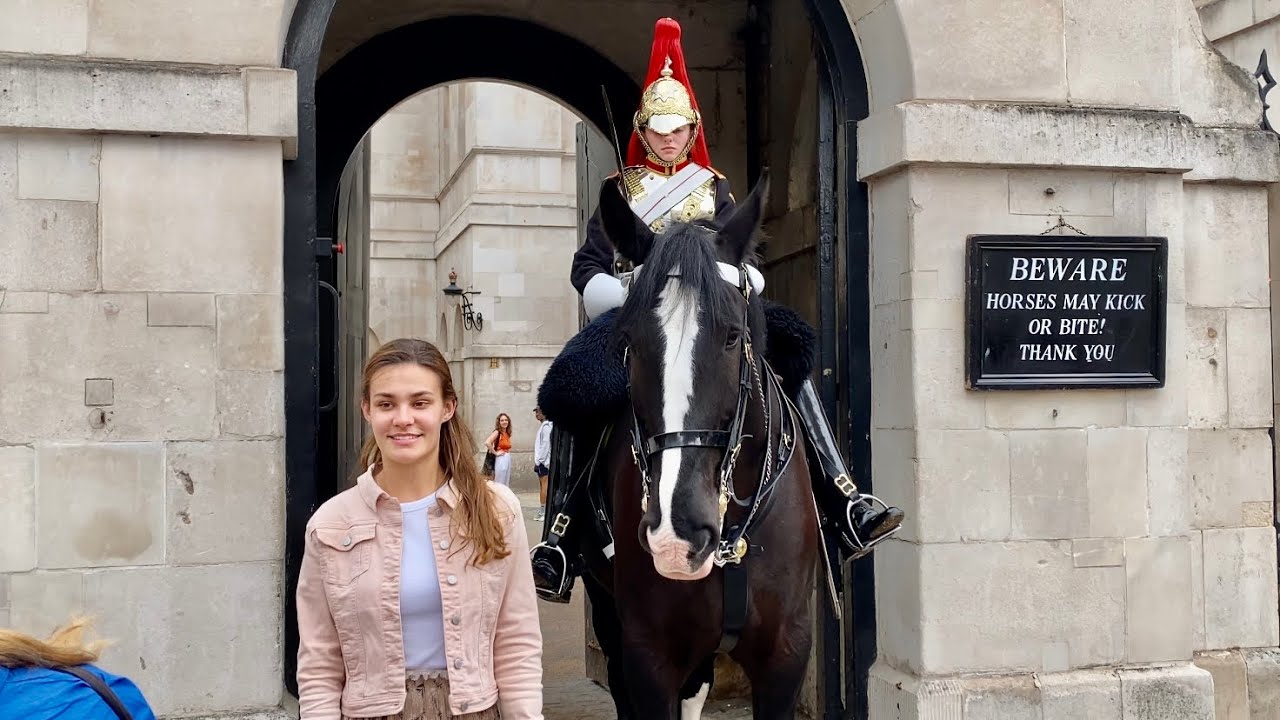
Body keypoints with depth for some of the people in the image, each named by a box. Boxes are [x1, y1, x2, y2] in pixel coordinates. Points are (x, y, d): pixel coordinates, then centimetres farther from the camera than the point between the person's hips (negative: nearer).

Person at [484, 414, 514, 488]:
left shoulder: (507, 433, 12)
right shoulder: (497, 432, -10)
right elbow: (487, 443, -26)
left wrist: (508, 451, 9)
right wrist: (495, 453, -16)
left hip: (508, 459, 8)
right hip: (501, 460, -8)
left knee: (506, 485, 11)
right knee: (500, 484, -5)